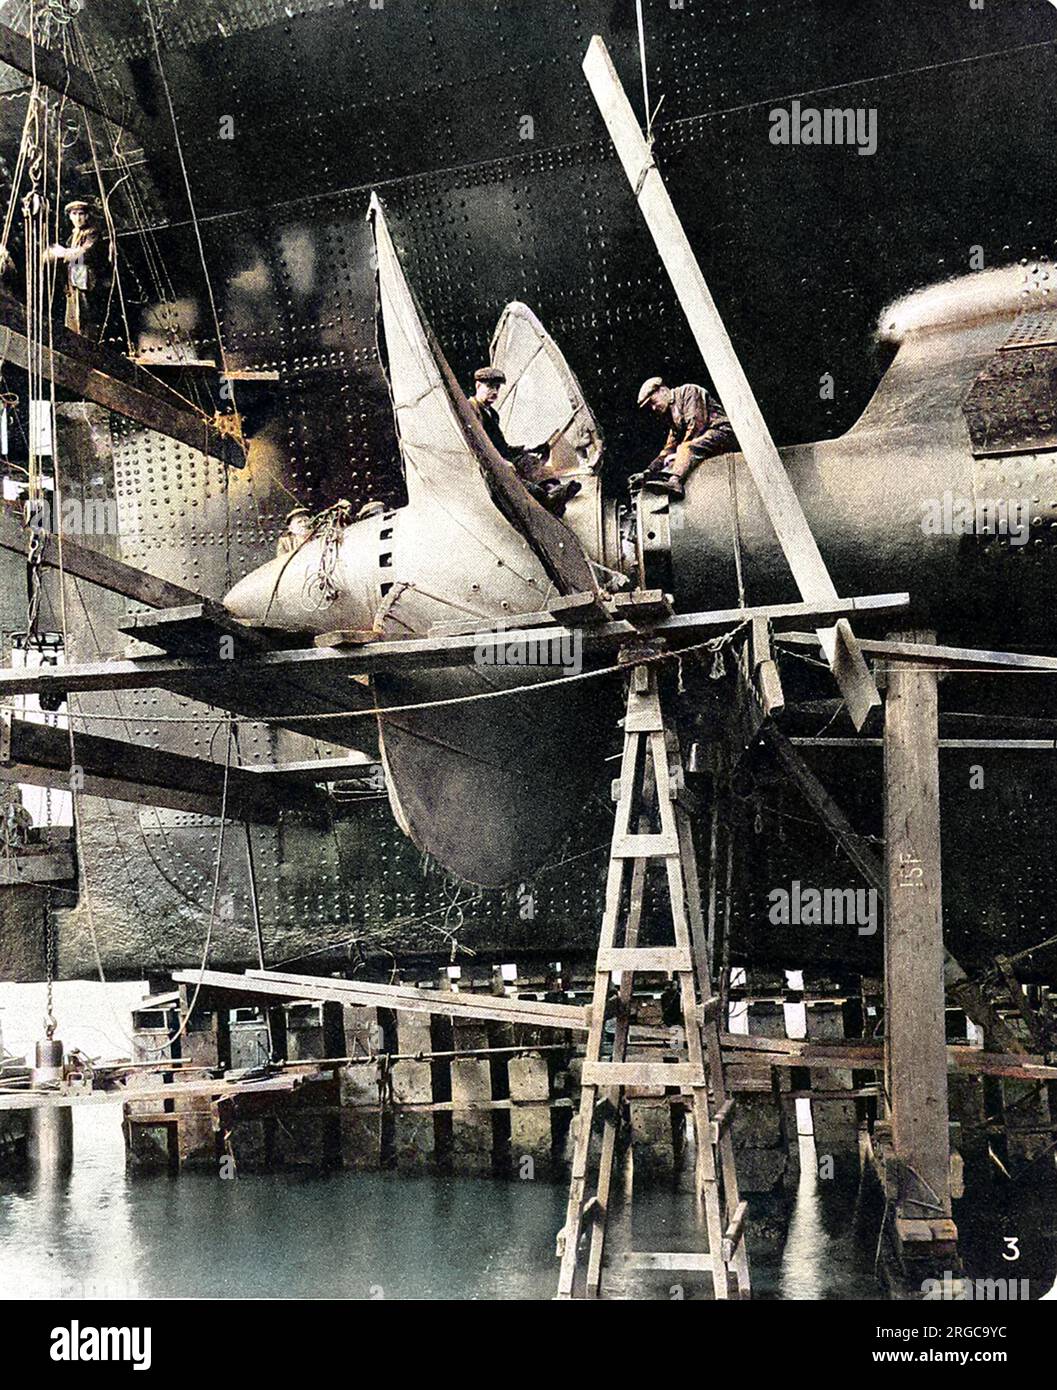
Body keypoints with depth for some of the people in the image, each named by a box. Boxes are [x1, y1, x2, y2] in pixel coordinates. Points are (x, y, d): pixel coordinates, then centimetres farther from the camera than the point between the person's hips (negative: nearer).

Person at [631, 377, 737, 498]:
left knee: (686, 448, -31)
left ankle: (675, 481, -51)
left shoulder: (687, 391, 1)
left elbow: (696, 425, -12)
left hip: (721, 432, -10)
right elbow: (669, 449, 20)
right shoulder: (672, 414, 26)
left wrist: (681, 450, -12)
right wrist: (649, 471, 8)